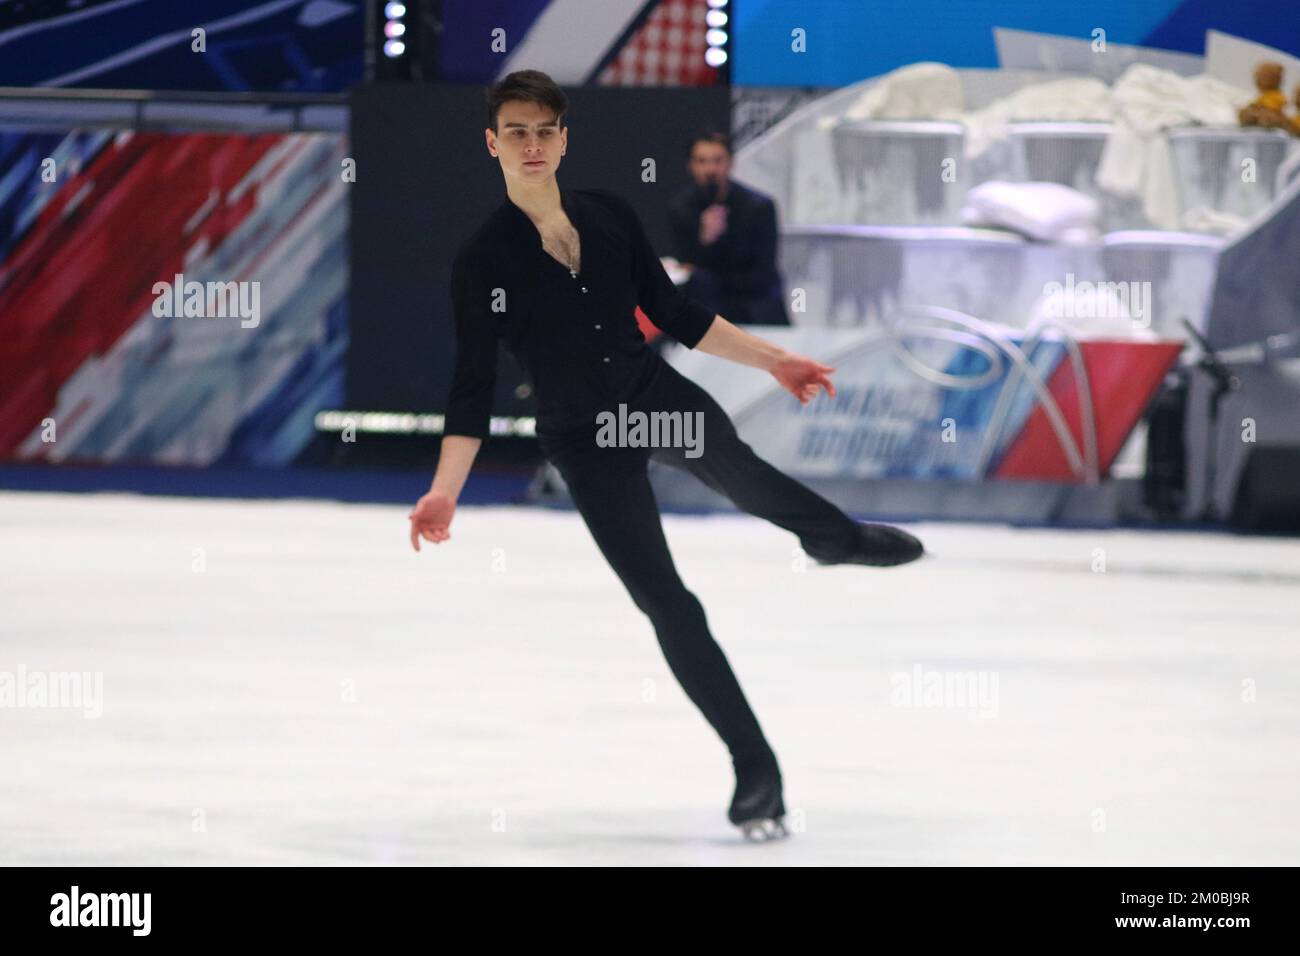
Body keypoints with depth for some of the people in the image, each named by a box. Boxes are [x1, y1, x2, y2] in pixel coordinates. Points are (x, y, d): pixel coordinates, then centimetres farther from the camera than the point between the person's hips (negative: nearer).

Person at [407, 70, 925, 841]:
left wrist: (774, 360, 9)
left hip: (658, 395, 3)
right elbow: (474, 387, -14)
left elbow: (676, 315, 7)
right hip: (585, 443, -3)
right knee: (669, 606, -3)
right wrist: (445, 491, -23)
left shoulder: (609, 218, -4)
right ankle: (756, 769, 7)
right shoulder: (484, 261, -15)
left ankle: (838, 535, 58)